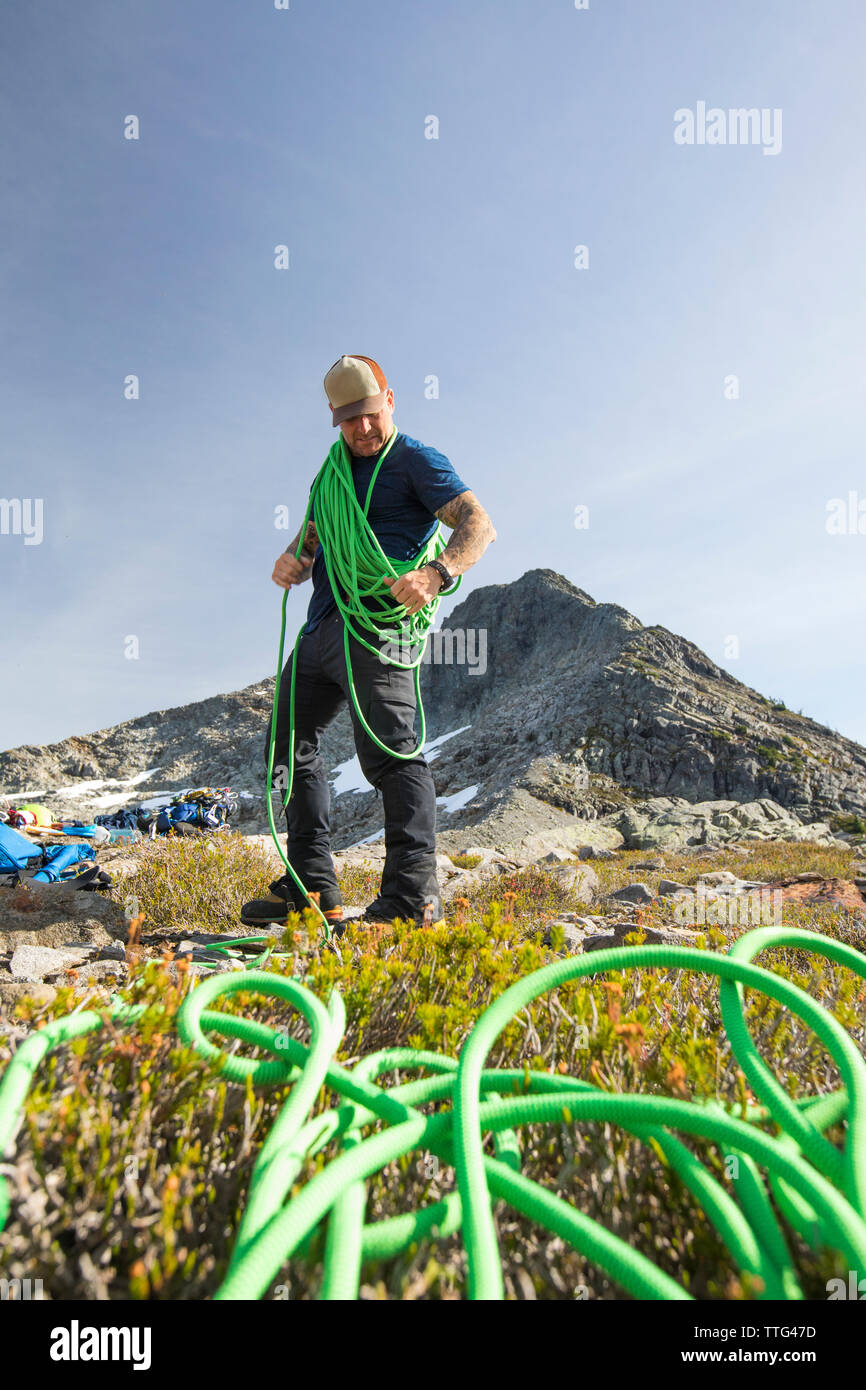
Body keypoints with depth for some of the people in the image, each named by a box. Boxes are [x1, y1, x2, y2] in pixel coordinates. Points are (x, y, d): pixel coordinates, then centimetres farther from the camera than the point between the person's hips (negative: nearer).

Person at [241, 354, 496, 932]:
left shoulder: (416, 460, 1)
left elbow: (480, 525, -11)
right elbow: (312, 534, 26)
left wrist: (436, 574, -30)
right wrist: (292, 559, 1)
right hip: (322, 627, 9)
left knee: (388, 750, -17)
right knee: (290, 744, 10)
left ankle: (412, 893, -14)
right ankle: (312, 889, 17)